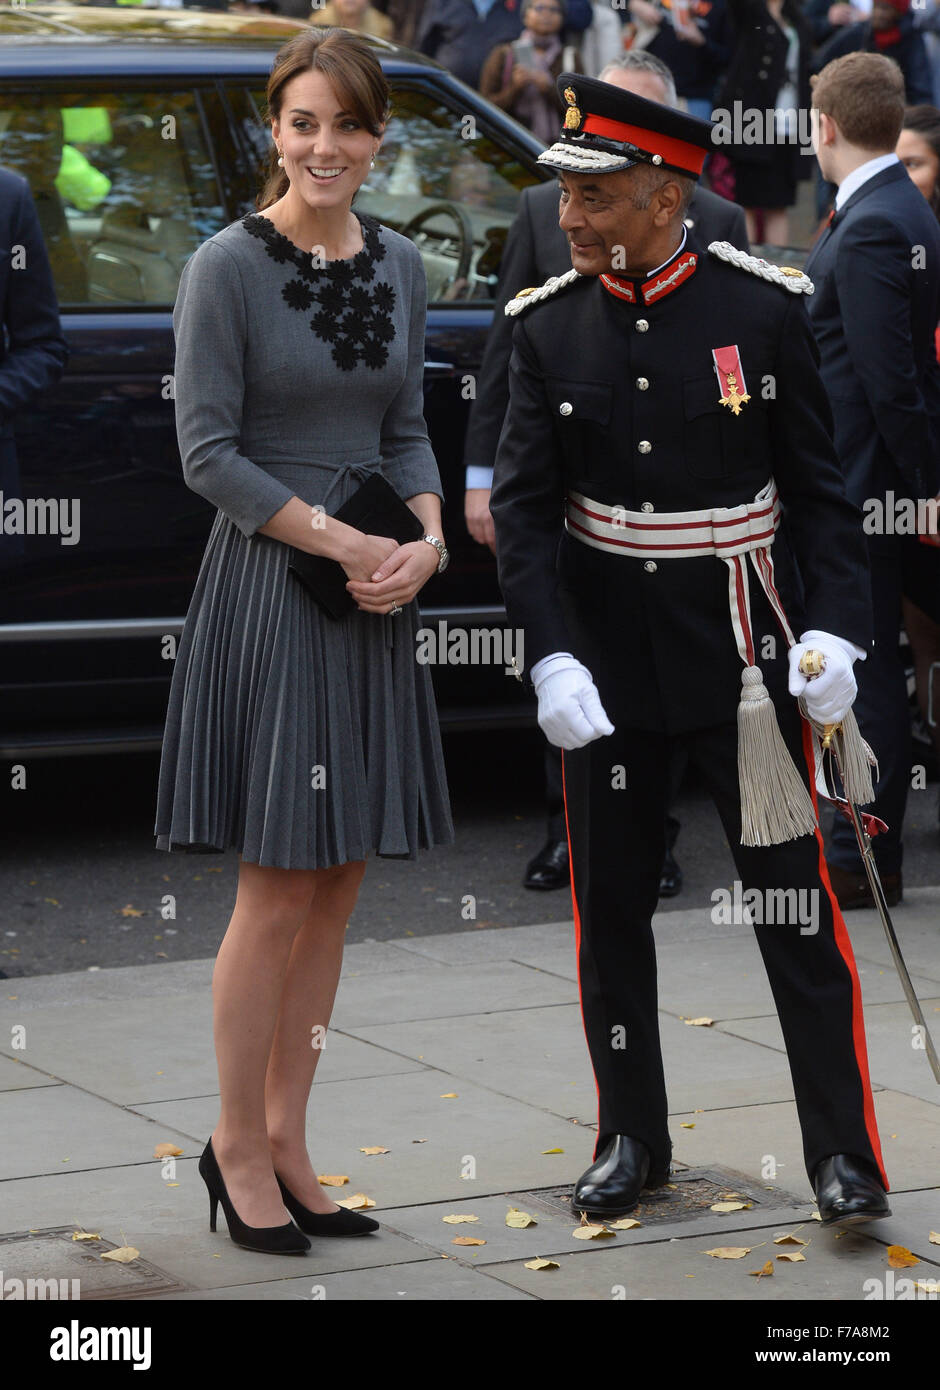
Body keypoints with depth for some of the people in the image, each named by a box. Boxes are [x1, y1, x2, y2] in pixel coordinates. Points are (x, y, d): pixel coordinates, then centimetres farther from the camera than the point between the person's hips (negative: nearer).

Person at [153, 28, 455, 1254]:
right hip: (268, 589, -6)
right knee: (277, 892, -4)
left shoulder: (400, 265, 8)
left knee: (337, 886, 9)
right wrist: (345, 542, -15)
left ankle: (285, 1136, 19)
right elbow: (208, 452, -12)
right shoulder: (228, 266, -10)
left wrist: (428, 536, -5)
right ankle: (236, 1144, 10)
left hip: (375, 599, 6)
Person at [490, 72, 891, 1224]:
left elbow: (818, 485, -2)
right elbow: (522, 504, -4)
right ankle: (632, 1138, 23)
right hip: (604, 657, 3)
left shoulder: (763, 307, -7)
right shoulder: (548, 327, -2)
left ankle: (843, 1152, 7)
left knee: (793, 898, -1)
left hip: (741, 648, -2)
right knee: (609, 902, 9)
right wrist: (549, 655, -15)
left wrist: (835, 629, -13)